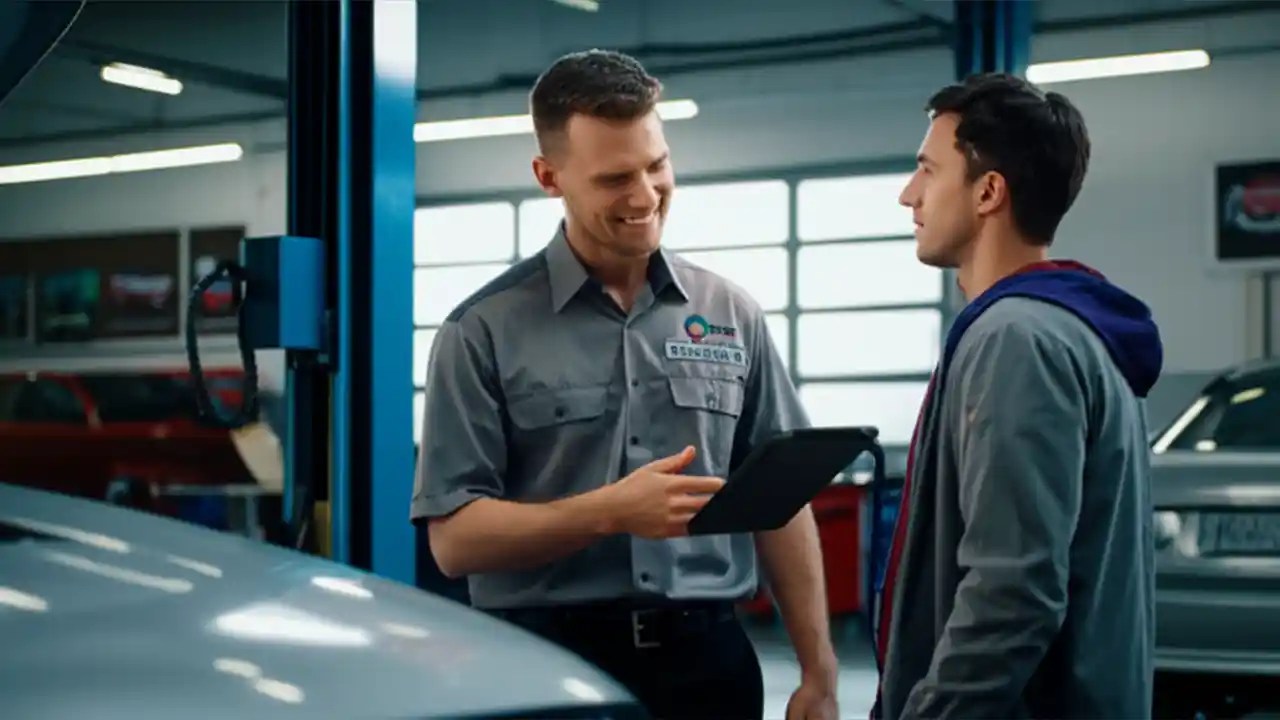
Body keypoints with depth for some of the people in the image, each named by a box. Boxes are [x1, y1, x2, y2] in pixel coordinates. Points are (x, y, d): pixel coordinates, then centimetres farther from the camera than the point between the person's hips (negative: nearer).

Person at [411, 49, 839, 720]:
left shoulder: (731, 315, 7)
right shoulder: (485, 331, -4)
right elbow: (454, 538, -8)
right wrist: (610, 511, -20)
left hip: (709, 658, 3)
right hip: (549, 664, -2)